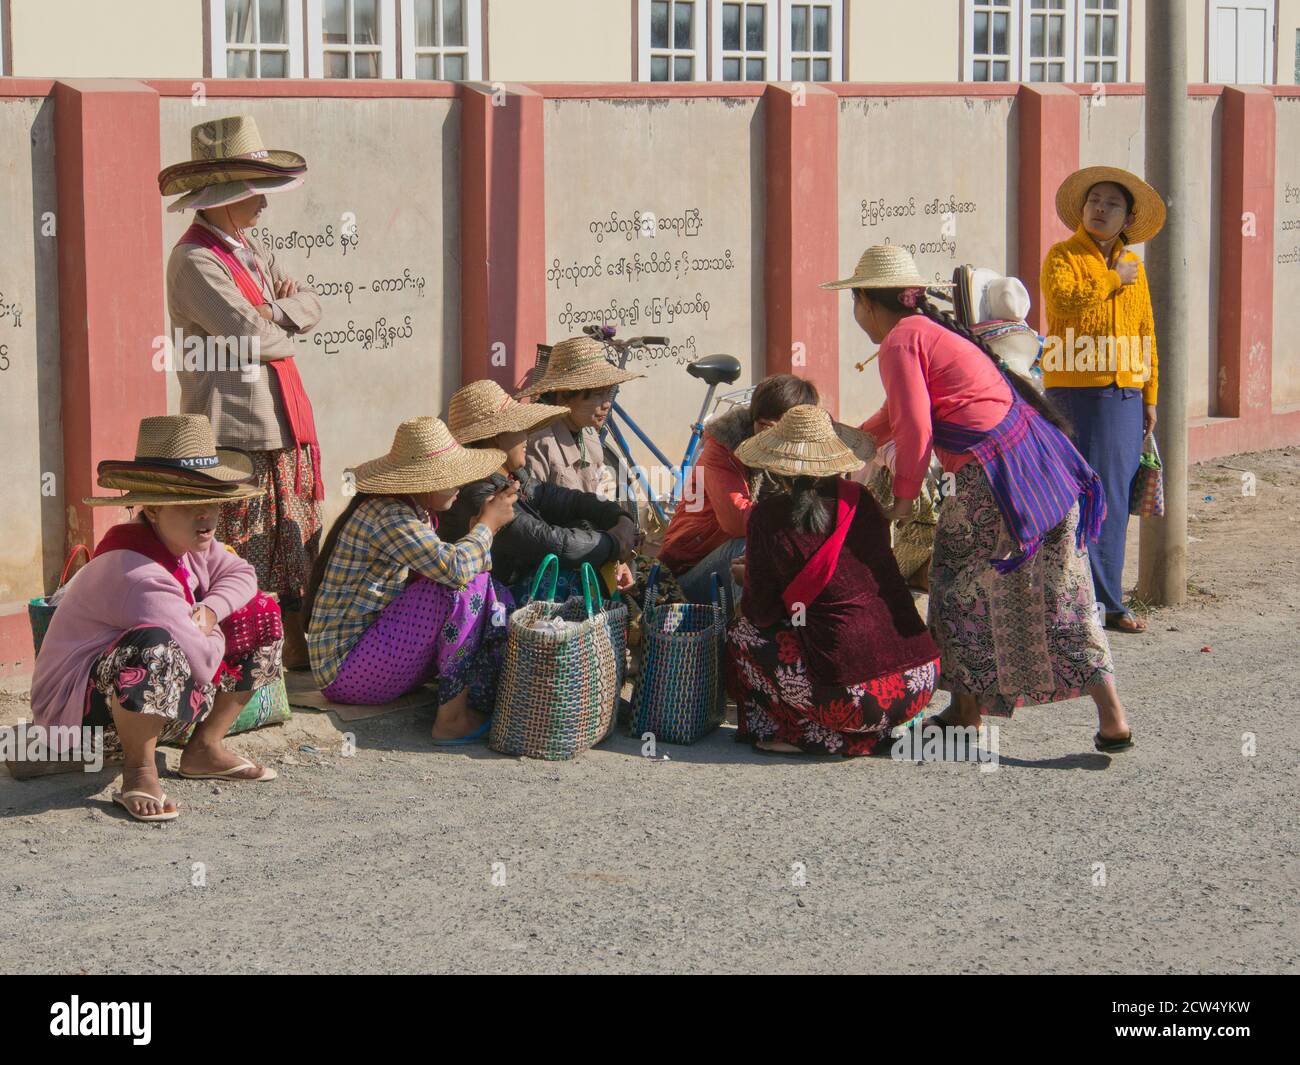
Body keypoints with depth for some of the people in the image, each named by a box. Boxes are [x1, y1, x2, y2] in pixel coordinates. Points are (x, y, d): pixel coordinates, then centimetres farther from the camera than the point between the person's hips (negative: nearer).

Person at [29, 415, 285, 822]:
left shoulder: (189, 544, 0)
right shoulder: (134, 575, -30)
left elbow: (240, 574, 12)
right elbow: (202, 661, -34)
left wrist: (210, 609, -10)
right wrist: (212, 635, -9)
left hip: (158, 703, 10)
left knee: (261, 616, 7)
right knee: (155, 647, -44)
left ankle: (205, 748, 11)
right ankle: (139, 771, -22)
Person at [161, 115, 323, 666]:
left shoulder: (245, 252, 16)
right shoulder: (195, 261, -15)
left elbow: (310, 307, 11)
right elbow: (255, 338, -21)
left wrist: (275, 310, -9)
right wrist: (287, 327, 0)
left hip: (284, 430, 9)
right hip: (236, 435, -9)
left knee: (296, 546, 13)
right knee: (242, 560, -5)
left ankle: (298, 648, 22)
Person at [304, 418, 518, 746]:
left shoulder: (415, 512, 12)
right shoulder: (386, 516, -20)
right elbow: (454, 568, -29)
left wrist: (481, 524, 0)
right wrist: (487, 525, -12)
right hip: (346, 669, -11)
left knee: (494, 596, 4)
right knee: (467, 586, -23)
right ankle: (452, 716, -20)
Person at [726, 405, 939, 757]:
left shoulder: (768, 516, -5)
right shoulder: (858, 500, 8)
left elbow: (761, 612, 1)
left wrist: (748, 576, 24)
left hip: (853, 697, -5)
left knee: (743, 634, 16)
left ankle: (825, 737, 7)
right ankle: (881, 727, 17)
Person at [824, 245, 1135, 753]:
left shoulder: (900, 341, -4)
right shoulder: (934, 329, 25)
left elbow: (915, 429, -12)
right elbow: (898, 412, 40)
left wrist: (903, 495, 2)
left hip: (995, 472, -8)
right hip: (1048, 461, 8)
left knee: (959, 587, 9)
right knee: (1060, 596, 9)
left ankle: (967, 710, 16)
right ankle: (1112, 717, 4)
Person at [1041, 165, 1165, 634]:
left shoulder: (1134, 265, 17)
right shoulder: (1063, 255, 1)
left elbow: (1145, 333, 19)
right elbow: (1064, 299, -20)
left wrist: (1150, 395, 16)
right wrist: (1113, 280, -10)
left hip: (1125, 395, 5)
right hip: (1075, 391, -5)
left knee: (1115, 500, 6)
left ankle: (1108, 600, 13)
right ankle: (1094, 601, -3)